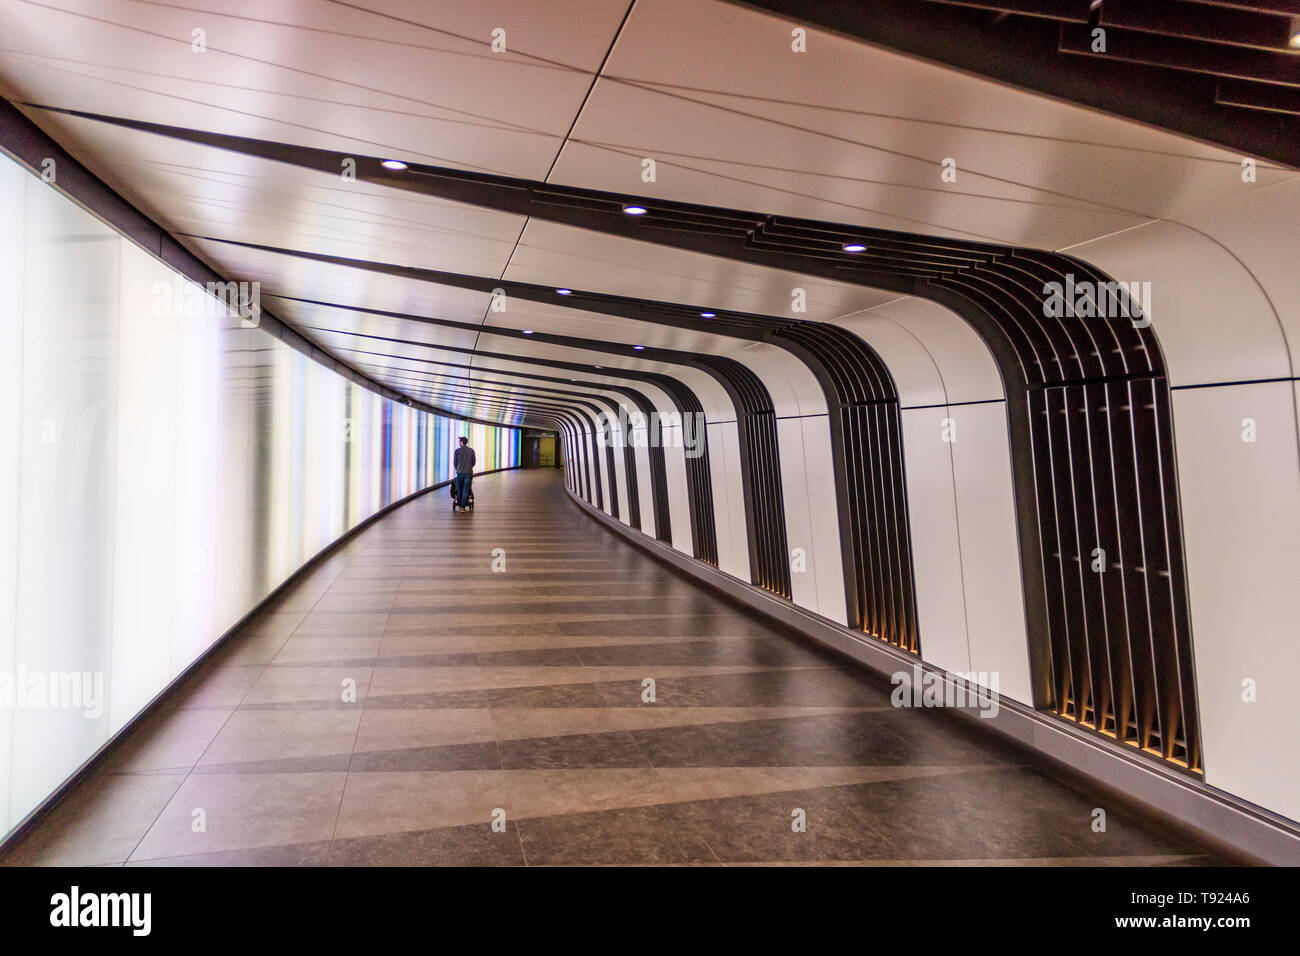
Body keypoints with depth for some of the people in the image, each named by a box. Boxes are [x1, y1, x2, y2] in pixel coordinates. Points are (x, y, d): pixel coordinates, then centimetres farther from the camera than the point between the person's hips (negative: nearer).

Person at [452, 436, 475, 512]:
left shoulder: (457, 451, -3)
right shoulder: (471, 450, 2)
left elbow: (454, 463, 4)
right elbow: (473, 462, 9)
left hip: (460, 473, 0)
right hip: (469, 473, 1)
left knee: (459, 489, 14)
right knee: (466, 490, 0)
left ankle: (459, 504, 23)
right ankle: (463, 506, -4)